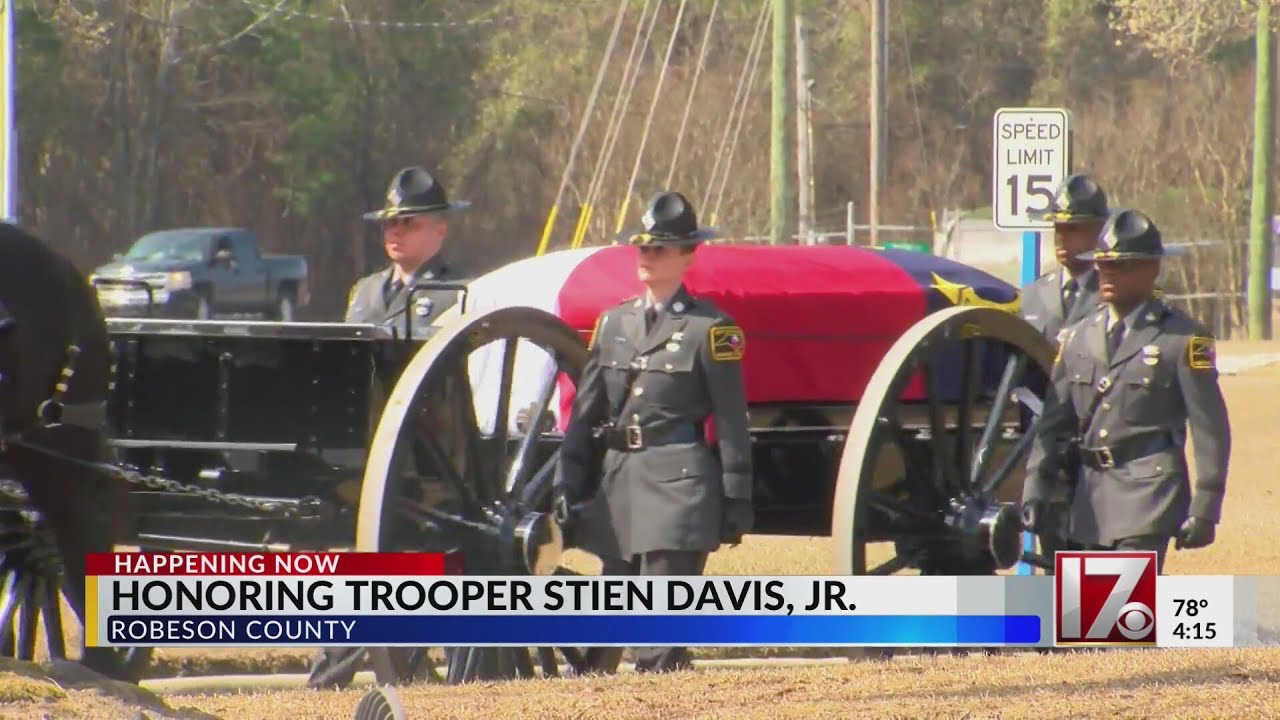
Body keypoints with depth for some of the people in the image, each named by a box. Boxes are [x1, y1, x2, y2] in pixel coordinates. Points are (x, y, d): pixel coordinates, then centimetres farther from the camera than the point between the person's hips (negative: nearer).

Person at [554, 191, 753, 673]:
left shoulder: (709, 328, -2)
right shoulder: (615, 322, 15)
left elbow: (731, 419, -3)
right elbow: (585, 410, 16)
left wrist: (736, 499, -7)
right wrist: (568, 485, 10)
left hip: (678, 481, -6)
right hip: (617, 479, 6)